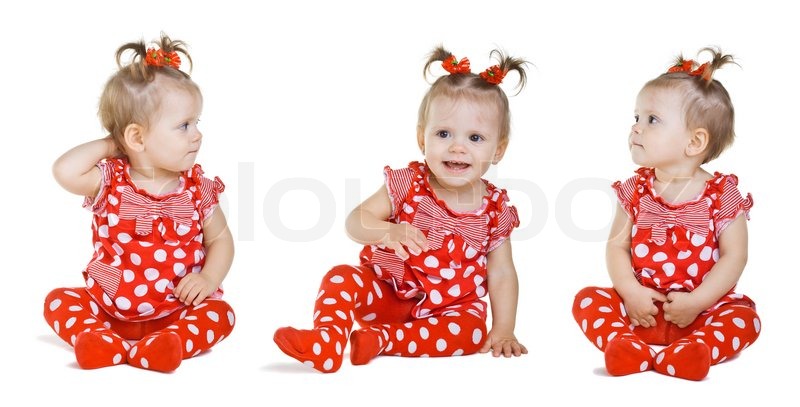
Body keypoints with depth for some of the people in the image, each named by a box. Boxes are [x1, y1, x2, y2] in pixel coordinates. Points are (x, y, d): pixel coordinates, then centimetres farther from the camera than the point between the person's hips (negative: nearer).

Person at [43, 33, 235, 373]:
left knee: (220, 313, -24)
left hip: (176, 310, -1)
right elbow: (65, 171, -25)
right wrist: (108, 146, -12)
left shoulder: (197, 189, -4)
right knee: (58, 301, -13)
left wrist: (209, 277, -15)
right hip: (110, 307, 1)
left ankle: (158, 346, -41)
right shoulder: (110, 180, -7)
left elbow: (220, 239, 4)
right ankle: (102, 340, -33)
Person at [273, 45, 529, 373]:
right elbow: (356, 220, -16)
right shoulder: (407, 184, -9)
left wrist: (504, 330, -9)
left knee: (472, 331, -28)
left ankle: (380, 339, -28)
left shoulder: (496, 210, -6)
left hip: (450, 307, 1)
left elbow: (501, 273, -1)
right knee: (343, 277, -22)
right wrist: (387, 232, -38)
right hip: (387, 294, 0)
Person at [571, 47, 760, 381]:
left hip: (701, 308, -2)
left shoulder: (722, 195, -6)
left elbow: (734, 257, -9)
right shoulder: (636, 191, 3)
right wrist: (630, 292, -17)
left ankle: (681, 355, -46)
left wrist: (696, 302, -19)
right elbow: (617, 246, 1)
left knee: (745, 319, -27)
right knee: (587, 299, -17)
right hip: (642, 307, 3)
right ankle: (626, 348, -39)